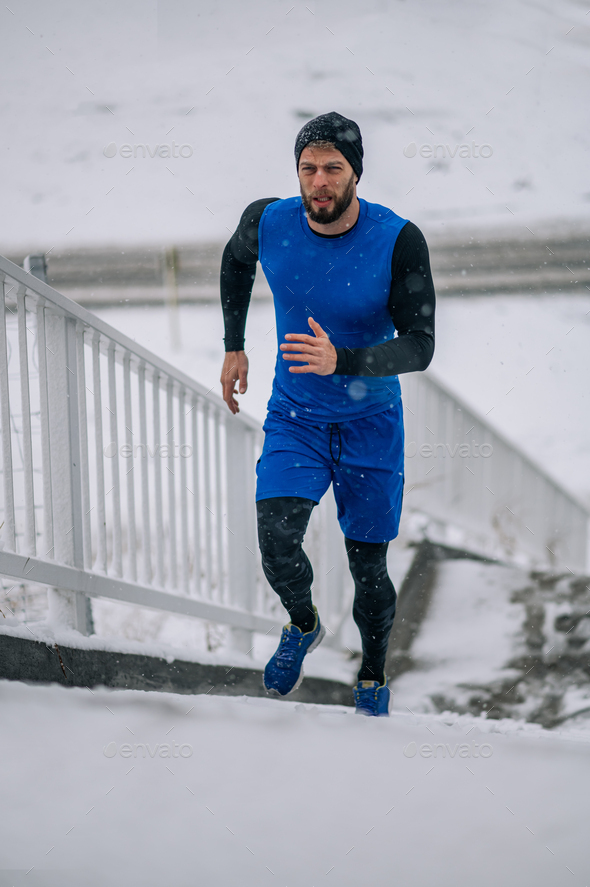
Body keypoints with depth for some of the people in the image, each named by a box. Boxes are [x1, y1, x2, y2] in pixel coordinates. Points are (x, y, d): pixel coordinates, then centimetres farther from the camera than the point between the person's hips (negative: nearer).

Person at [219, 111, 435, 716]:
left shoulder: (399, 242, -20)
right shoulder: (267, 223, -12)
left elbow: (419, 347, -20)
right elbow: (235, 261, 13)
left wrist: (339, 360, -36)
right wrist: (233, 347, 15)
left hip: (370, 422, -1)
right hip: (295, 416, 1)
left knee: (368, 568, 6)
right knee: (277, 542, -19)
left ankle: (373, 677, 34)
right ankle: (302, 625, 15)